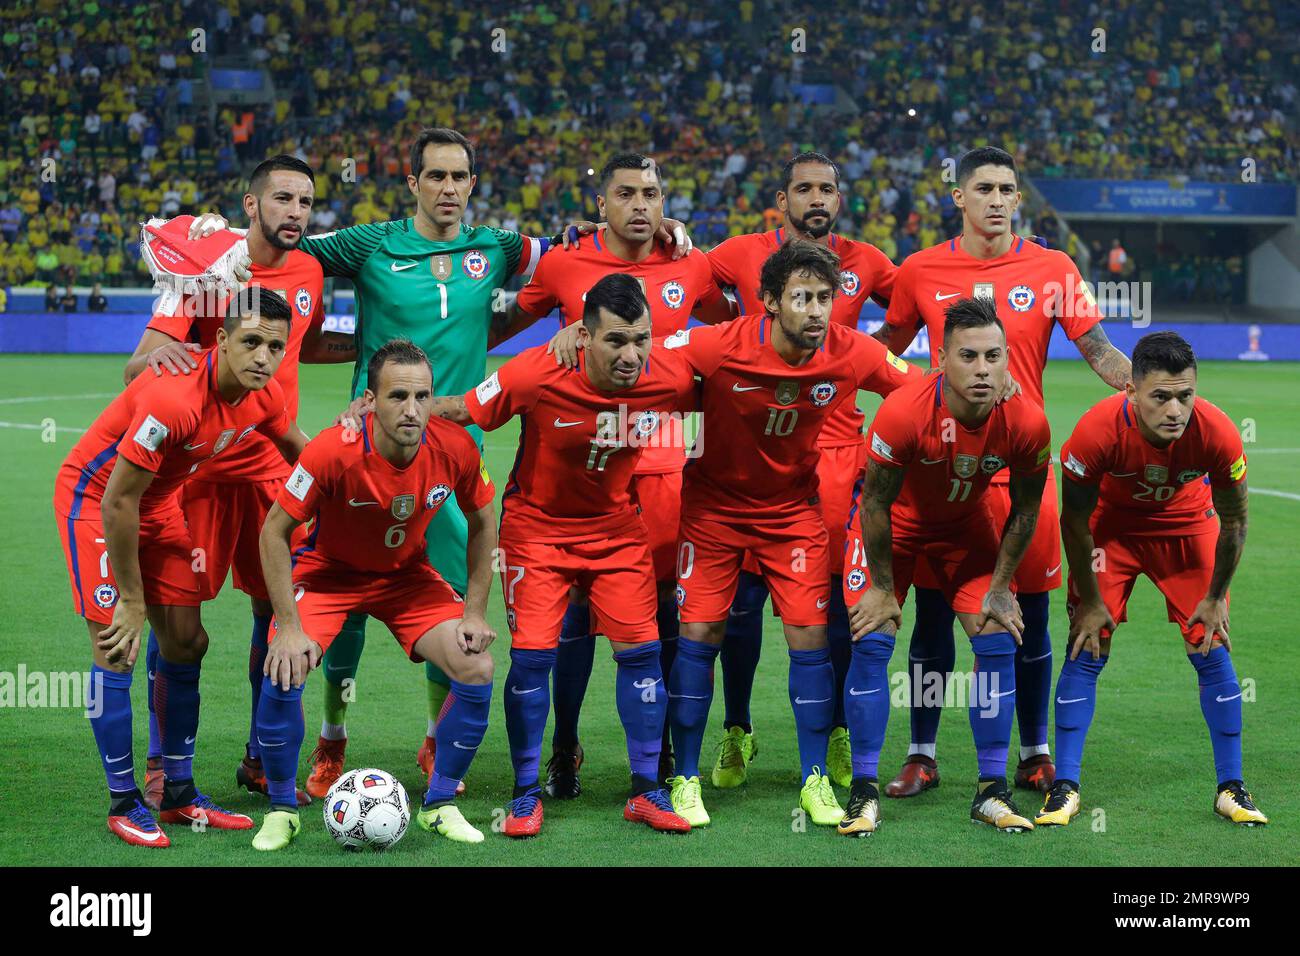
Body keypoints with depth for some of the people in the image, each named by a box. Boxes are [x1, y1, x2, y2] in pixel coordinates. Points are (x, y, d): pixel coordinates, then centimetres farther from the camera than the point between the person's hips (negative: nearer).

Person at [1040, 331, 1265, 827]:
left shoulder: (1217, 434, -33)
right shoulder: (1098, 430, -36)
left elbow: (1233, 522, -13)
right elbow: (1075, 520, -18)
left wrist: (1215, 597, -5)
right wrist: (1090, 601, -12)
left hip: (1187, 526, 1)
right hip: (1113, 524, -1)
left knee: (1212, 651, -3)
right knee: (1086, 651, -7)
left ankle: (1231, 789, 9)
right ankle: (1064, 787, 2)